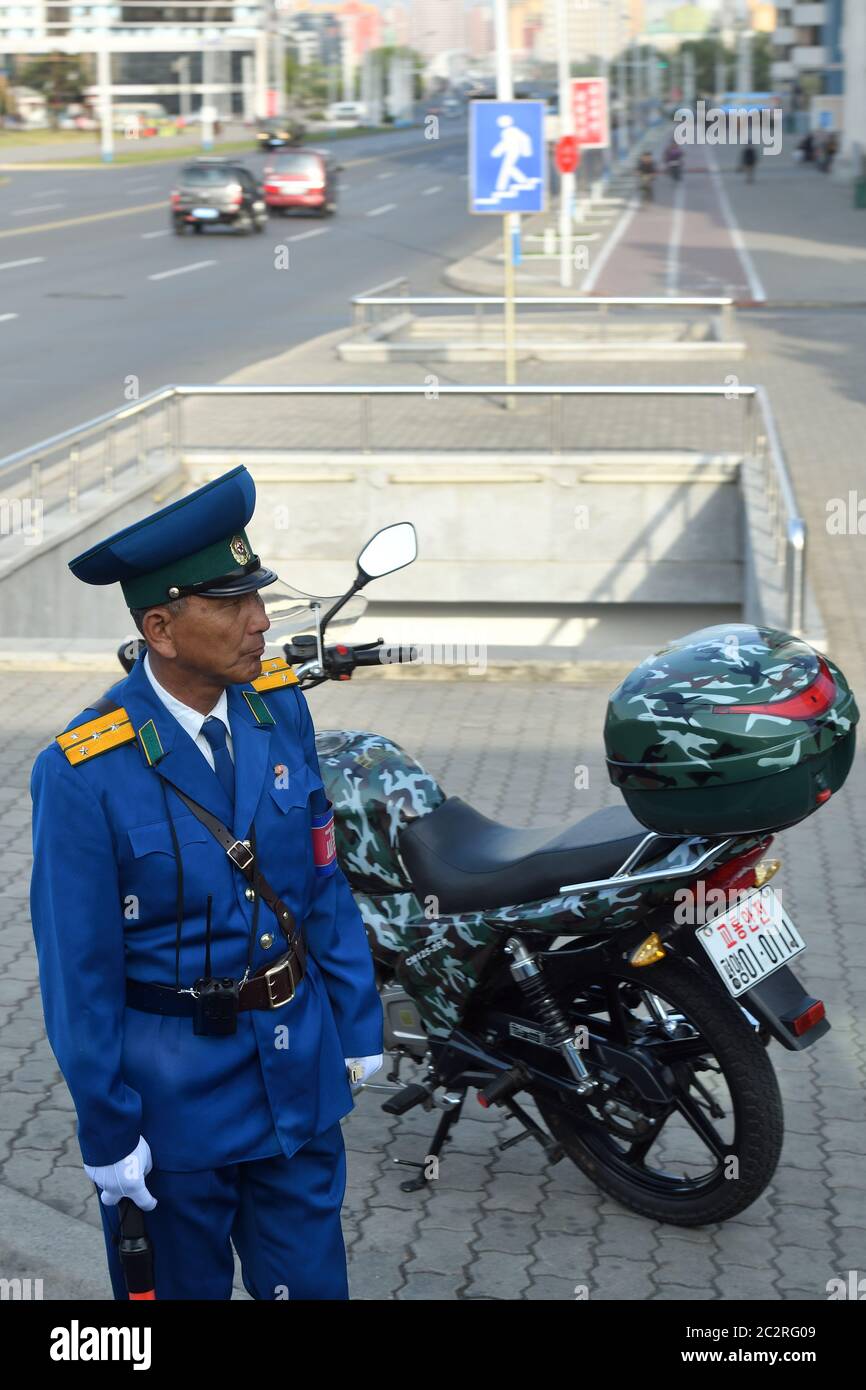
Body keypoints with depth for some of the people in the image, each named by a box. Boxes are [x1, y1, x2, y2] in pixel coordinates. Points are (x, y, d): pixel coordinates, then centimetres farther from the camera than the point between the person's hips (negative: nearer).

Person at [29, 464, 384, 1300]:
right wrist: (106, 1130, -9)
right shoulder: (84, 775, -21)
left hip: (298, 1068, 4)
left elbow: (322, 878, 3)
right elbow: (77, 969, -14)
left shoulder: (280, 706, -6)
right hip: (172, 1089, -4)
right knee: (183, 1282, 18)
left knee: (310, 1278, 19)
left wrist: (358, 1020, 7)